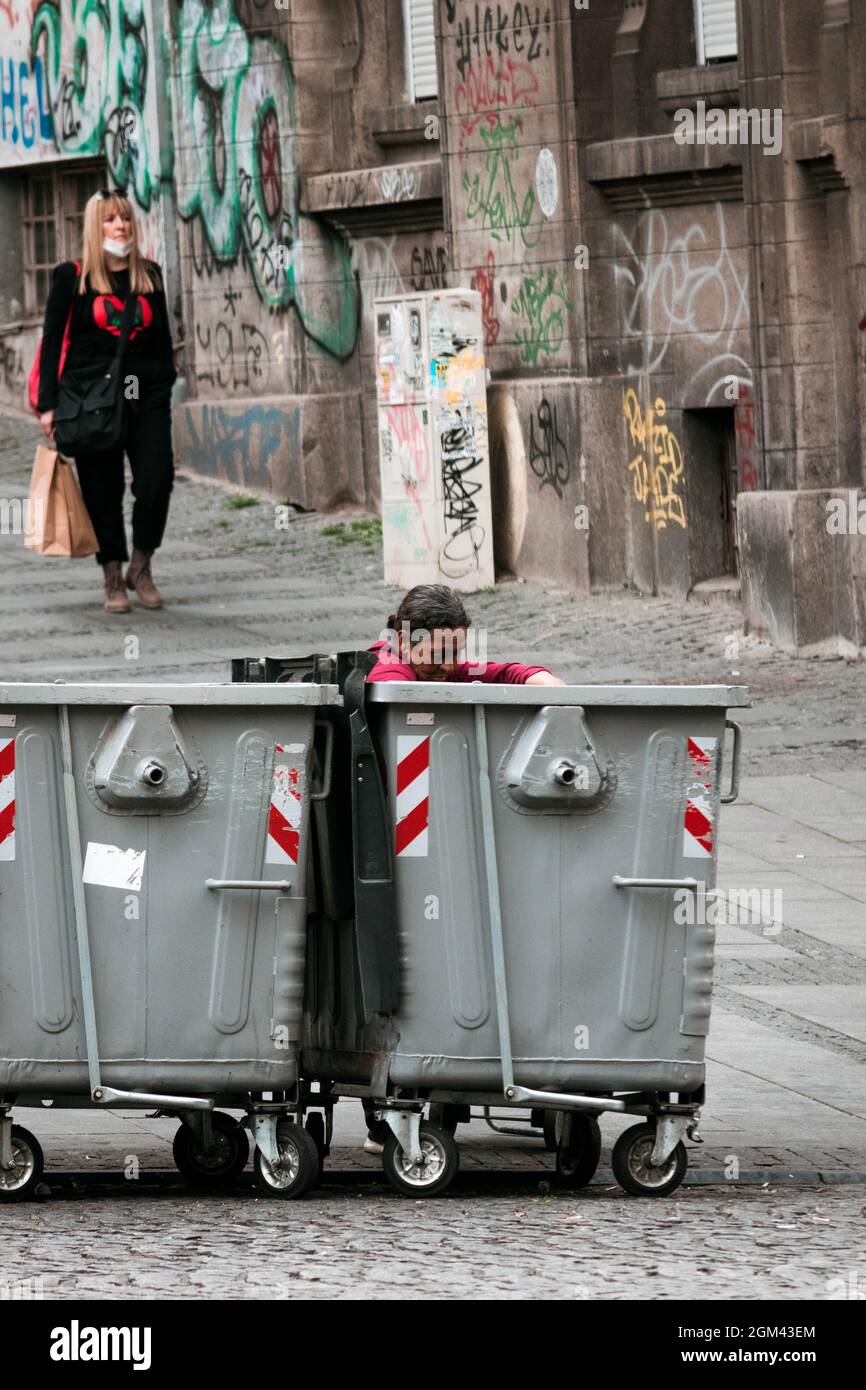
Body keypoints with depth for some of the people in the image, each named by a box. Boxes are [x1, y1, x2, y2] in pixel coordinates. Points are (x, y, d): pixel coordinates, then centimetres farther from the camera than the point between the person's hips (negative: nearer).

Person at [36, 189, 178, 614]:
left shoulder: (149, 275, 11)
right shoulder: (72, 277, 1)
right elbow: (52, 341, 0)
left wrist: (166, 386, 14)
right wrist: (48, 404, -5)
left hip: (147, 394, 2)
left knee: (156, 482, -9)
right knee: (102, 491, 2)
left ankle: (140, 569, 11)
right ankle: (113, 579, 13)